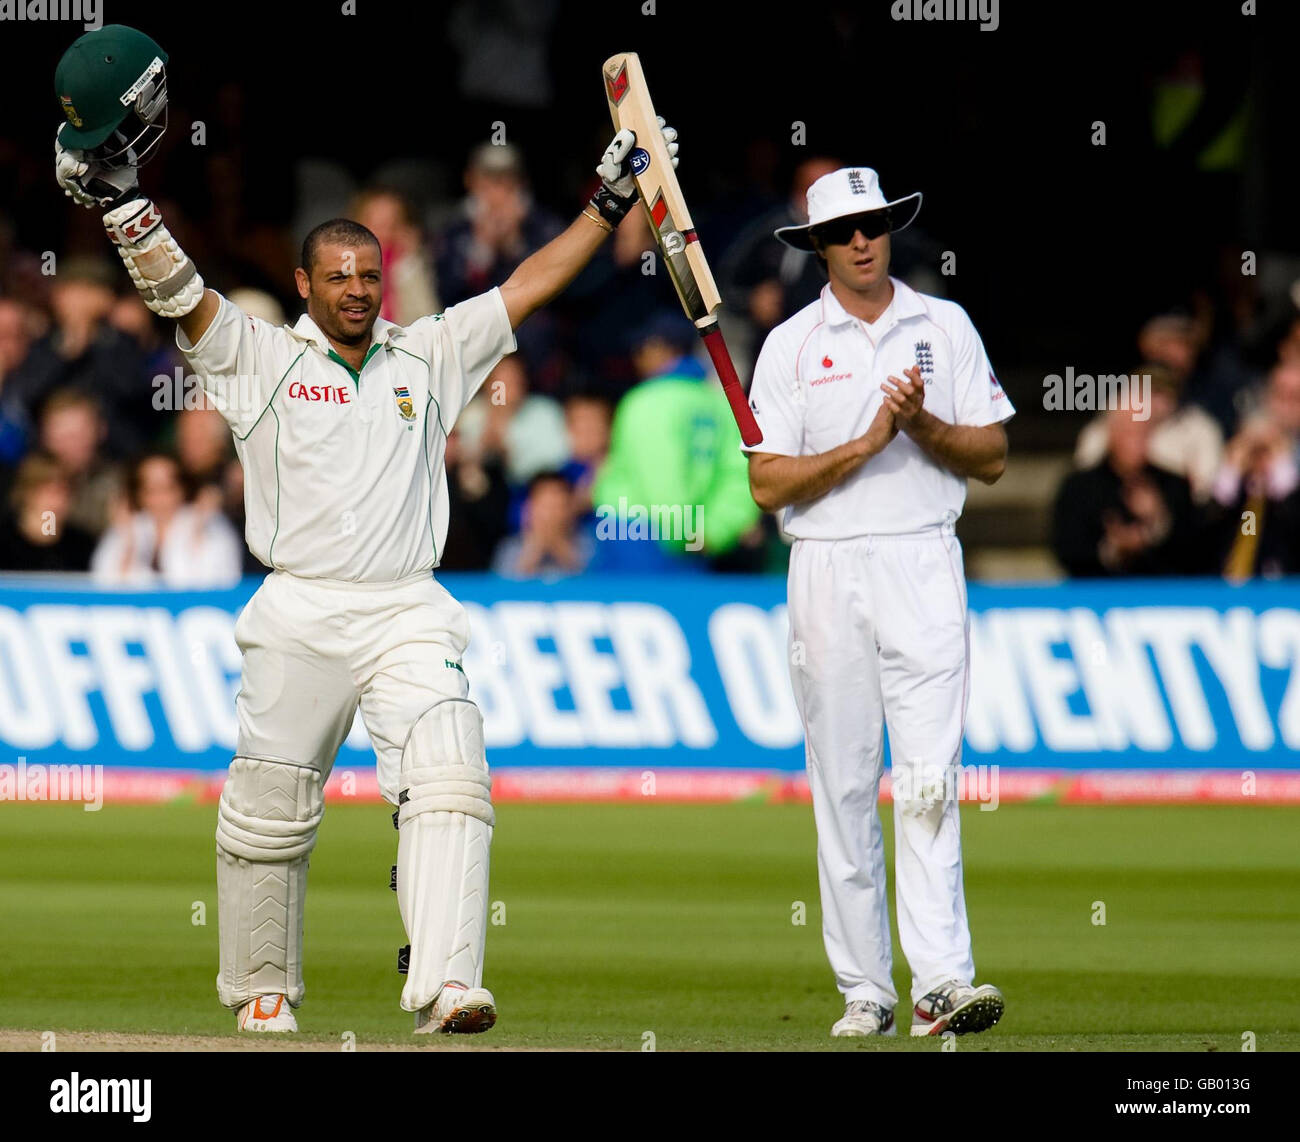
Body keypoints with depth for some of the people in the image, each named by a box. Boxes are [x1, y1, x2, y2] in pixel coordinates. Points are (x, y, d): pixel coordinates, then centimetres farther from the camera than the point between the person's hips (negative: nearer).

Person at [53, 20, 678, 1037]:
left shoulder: (427, 357, 15)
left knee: (448, 780, -19)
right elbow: (174, 286, -3)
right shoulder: (259, 358, 8)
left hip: (410, 617, 1)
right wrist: (114, 187, -15)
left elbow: (527, 288, 16)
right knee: (270, 811, 3)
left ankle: (446, 987, -29)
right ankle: (262, 997, 21)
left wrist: (609, 204, 12)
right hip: (299, 616, -1)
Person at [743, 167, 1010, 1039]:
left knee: (929, 778, -13)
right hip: (827, 570, 1)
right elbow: (769, 483, -2)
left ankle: (941, 981, -20)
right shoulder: (791, 346, 6)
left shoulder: (945, 327, 9)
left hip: (924, 567, -1)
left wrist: (923, 425, -12)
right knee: (843, 786, 2)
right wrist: (867, 443, -13)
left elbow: (992, 459, 6)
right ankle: (866, 991, 8)